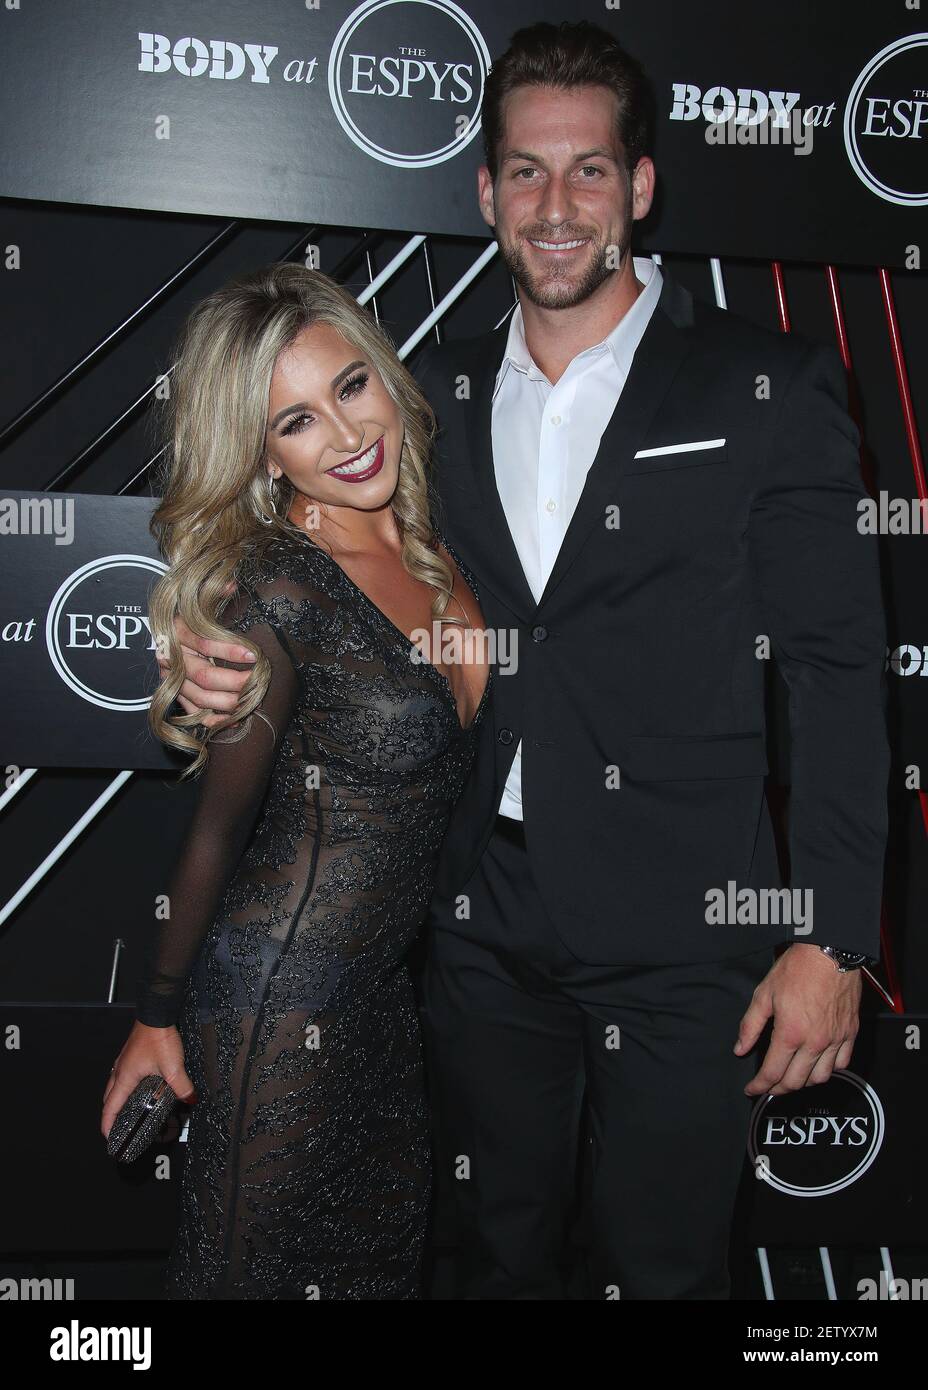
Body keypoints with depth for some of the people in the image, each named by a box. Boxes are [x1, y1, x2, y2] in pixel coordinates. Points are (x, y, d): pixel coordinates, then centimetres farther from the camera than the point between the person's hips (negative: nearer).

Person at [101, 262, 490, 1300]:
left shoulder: (427, 539, -2)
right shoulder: (277, 592, -23)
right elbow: (222, 823, -13)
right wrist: (157, 1015, -2)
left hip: (382, 984, 7)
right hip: (280, 997, -7)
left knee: (386, 1255, 23)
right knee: (258, 1265, 15)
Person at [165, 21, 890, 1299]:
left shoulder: (769, 388, -3)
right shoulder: (438, 393, 9)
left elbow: (840, 674, -5)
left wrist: (831, 940, -10)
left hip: (680, 935, -3)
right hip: (484, 922, 4)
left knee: (658, 1269, 10)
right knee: (498, 1256, 19)